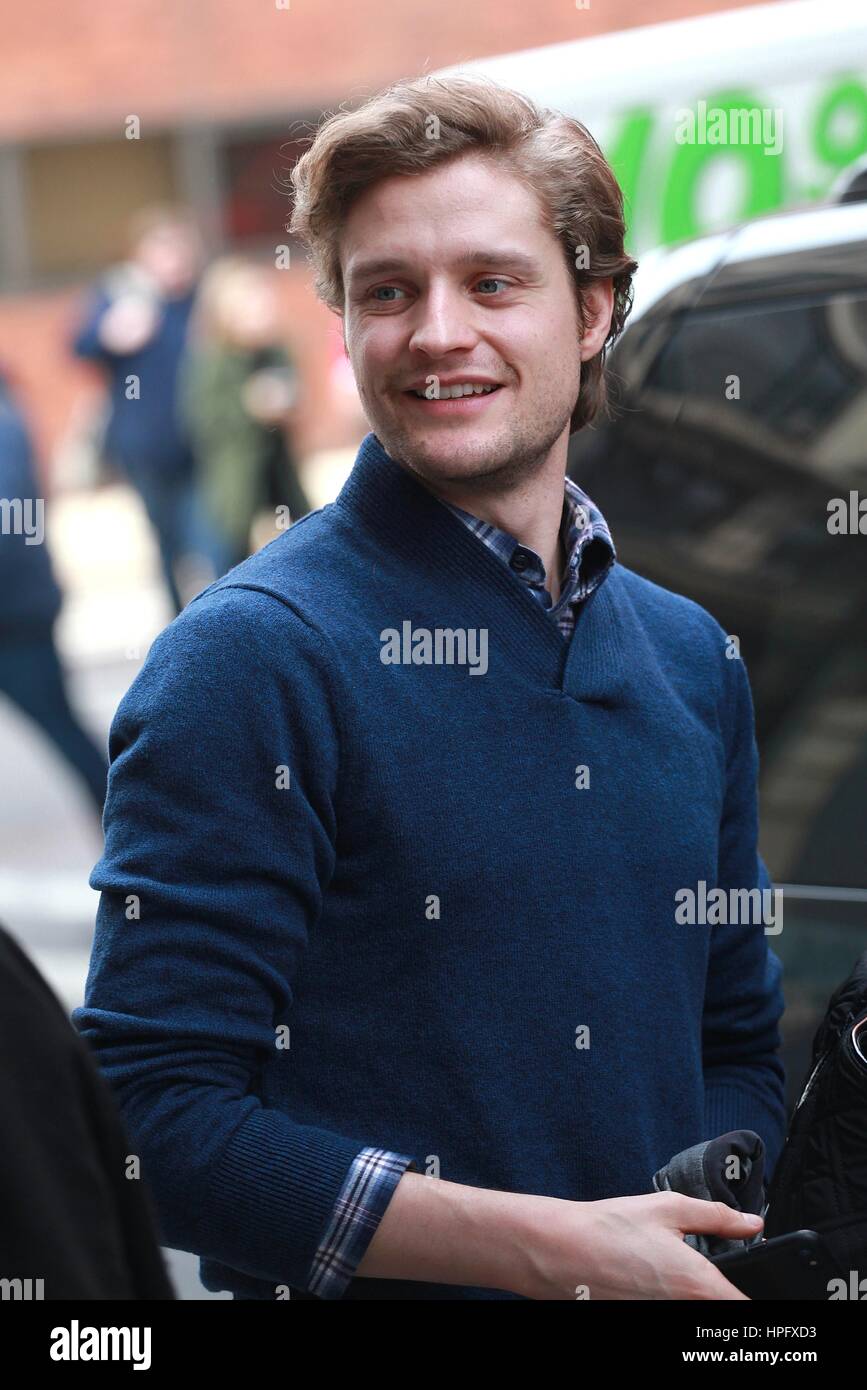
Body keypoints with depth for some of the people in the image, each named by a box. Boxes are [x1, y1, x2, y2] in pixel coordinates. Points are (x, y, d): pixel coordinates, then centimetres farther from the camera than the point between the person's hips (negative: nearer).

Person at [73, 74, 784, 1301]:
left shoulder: (692, 658, 5)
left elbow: (736, 1047, 13)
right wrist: (549, 1248, -22)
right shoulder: (248, 659, -14)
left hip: (669, 1284, 5)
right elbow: (156, 1117, -19)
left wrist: (708, 1224, -8)